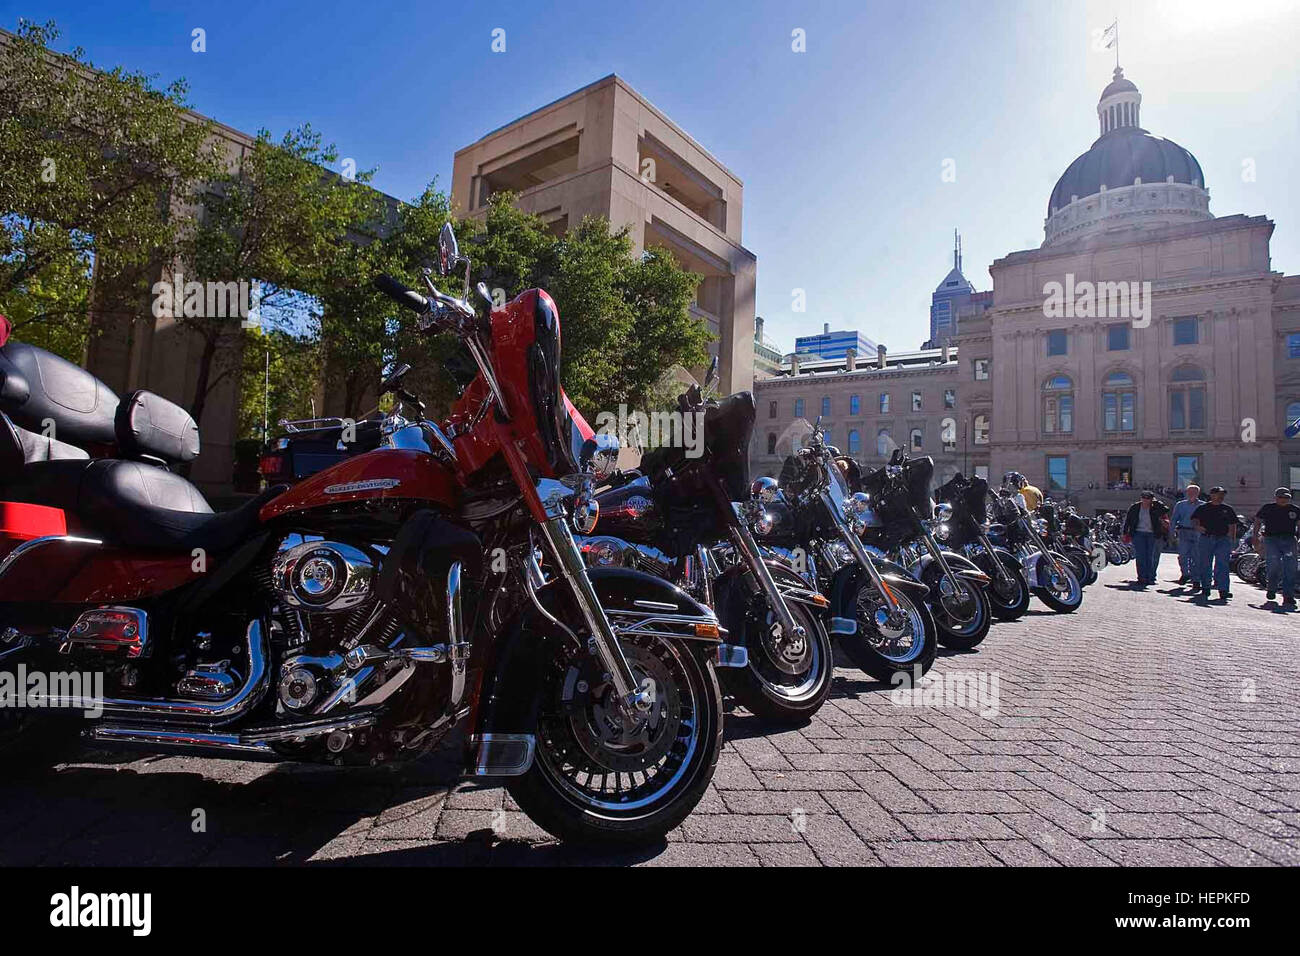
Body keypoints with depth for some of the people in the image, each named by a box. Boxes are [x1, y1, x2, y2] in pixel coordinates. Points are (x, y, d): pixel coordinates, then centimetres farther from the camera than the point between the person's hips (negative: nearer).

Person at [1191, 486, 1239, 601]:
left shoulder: (1228, 510, 13)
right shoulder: (1203, 508, 8)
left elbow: (1232, 525, 15)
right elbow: (1194, 519, 8)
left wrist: (1233, 540, 9)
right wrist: (1198, 526, -13)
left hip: (1223, 539, 0)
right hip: (1206, 538, 0)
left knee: (1222, 565, -8)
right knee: (1204, 565, 5)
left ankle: (1223, 590, -10)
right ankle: (1205, 588, 16)